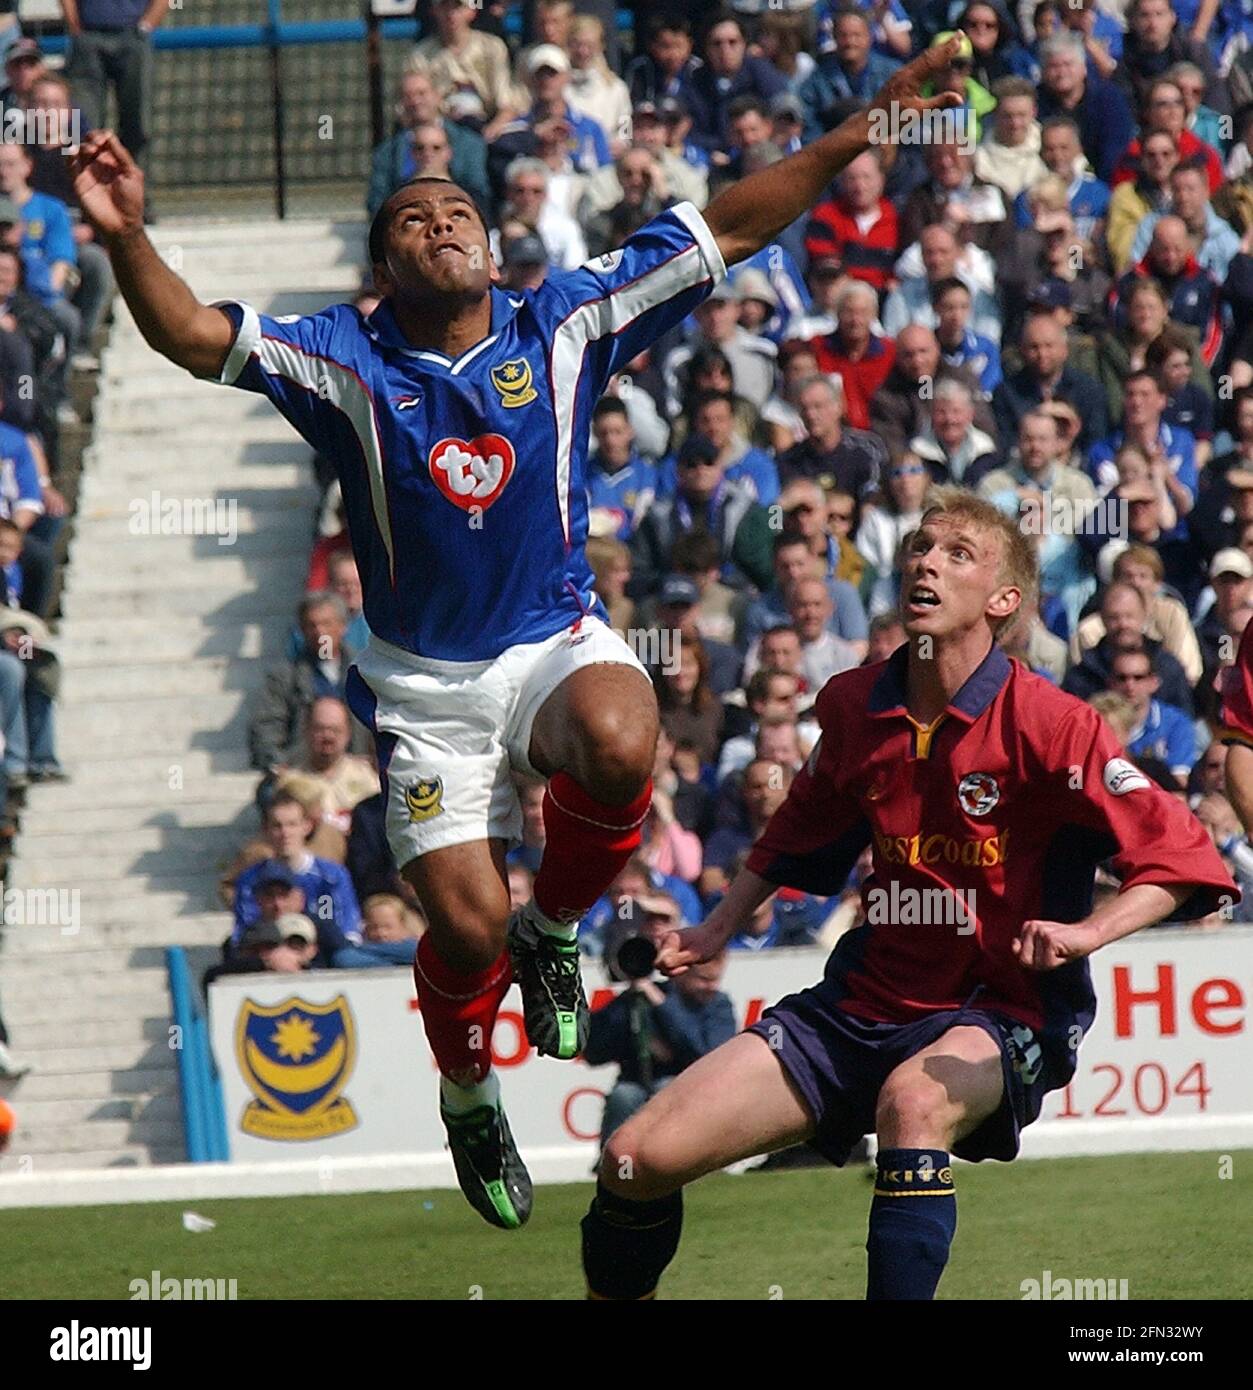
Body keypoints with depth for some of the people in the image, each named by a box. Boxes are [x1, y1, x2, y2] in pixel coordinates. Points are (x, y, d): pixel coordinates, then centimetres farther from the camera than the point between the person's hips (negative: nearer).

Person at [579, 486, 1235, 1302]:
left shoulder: (1048, 725, -14)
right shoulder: (855, 706, 2)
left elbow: (1184, 863, -16)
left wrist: (1085, 933, -31)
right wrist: (720, 929, 17)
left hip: (998, 1017, -5)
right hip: (866, 1002, 5)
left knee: (914, 1101, -42)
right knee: (638, 1159, -6)